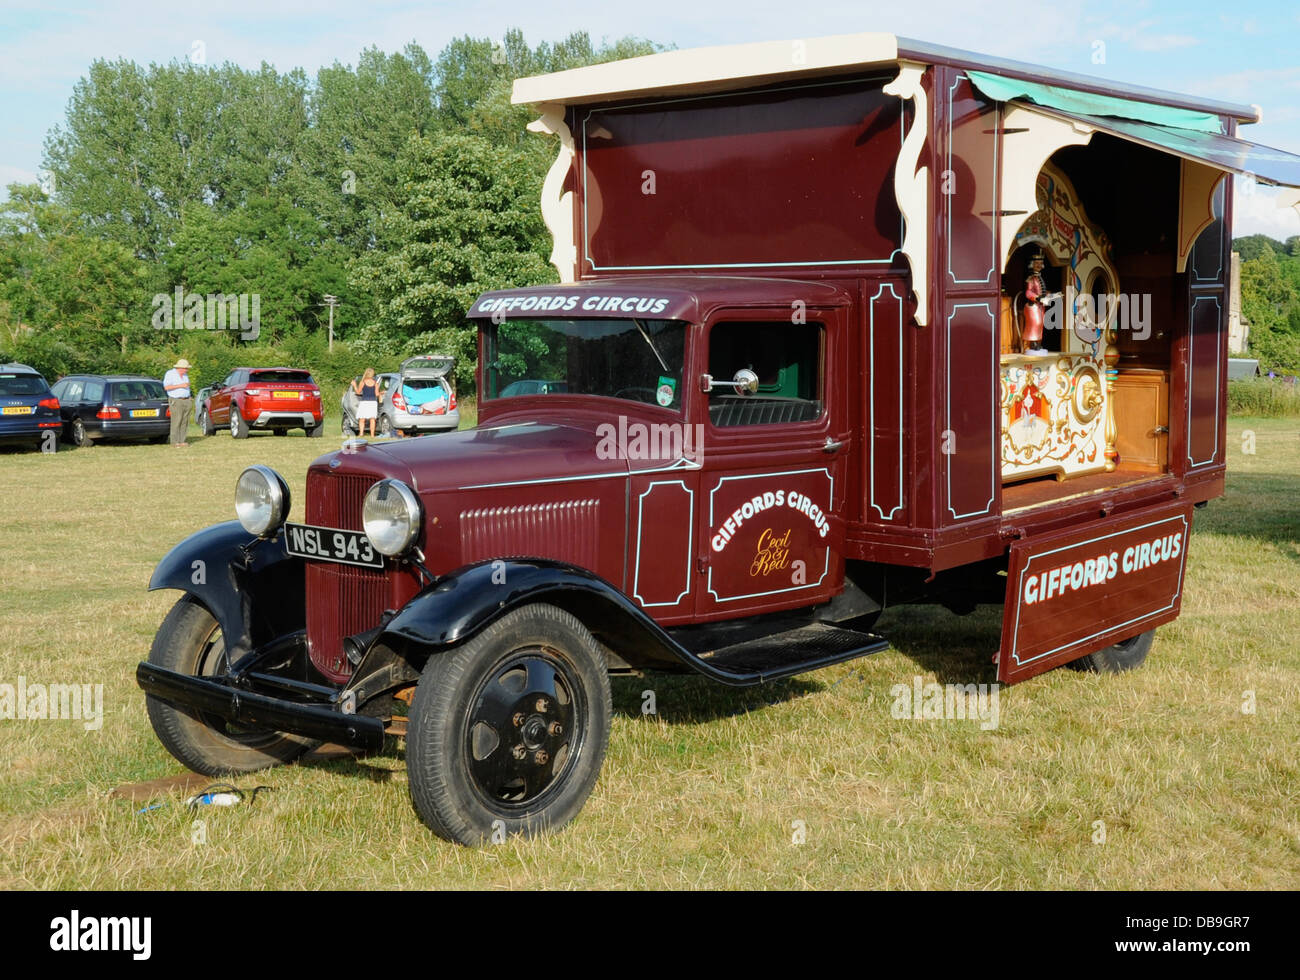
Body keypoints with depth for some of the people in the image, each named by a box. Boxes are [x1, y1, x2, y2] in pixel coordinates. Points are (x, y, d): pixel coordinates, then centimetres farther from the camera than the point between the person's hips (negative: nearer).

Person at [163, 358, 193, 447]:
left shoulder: (185, 375, 17)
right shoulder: (170, 374, -4)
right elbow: (166, 387, -14)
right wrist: (180, 385, -17)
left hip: (187, 400, 6)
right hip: (176, 401, -6)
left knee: (185, 422, 1)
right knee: (176, 422, -10)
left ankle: (182, 440, 3)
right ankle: (175, 441, -9)